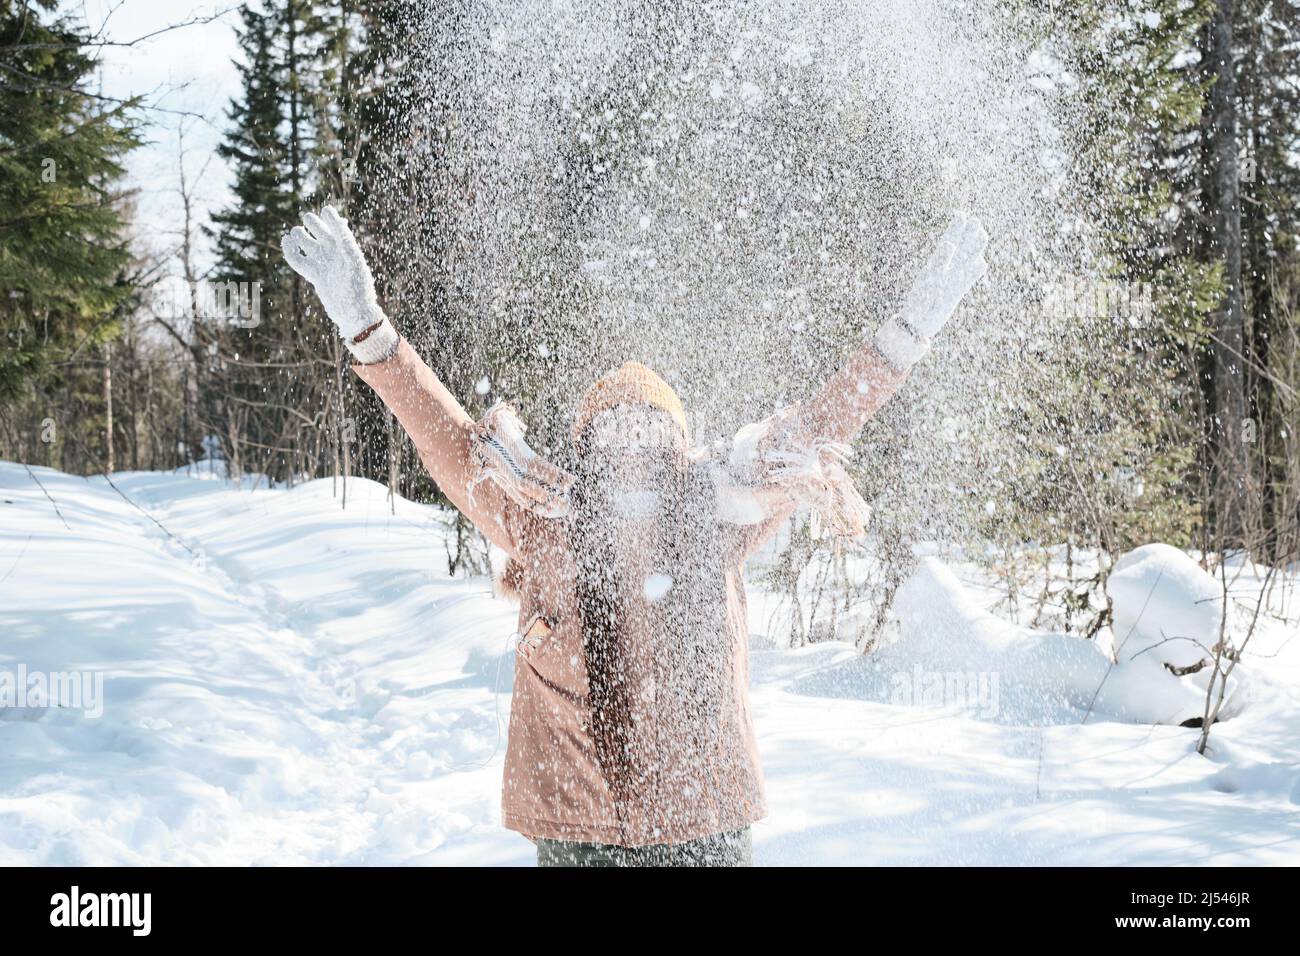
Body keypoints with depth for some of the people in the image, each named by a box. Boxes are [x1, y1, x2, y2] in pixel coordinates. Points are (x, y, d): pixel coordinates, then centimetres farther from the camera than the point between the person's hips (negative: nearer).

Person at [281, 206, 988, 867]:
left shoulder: (717, 520, 1)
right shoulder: (544, 526, -2)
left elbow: (815, 428, 5)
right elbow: (452, 443, -6)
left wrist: (911, 329, 3)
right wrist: (366, 328, -13)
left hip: (706, 827, 1)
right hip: (576, 828, -1)